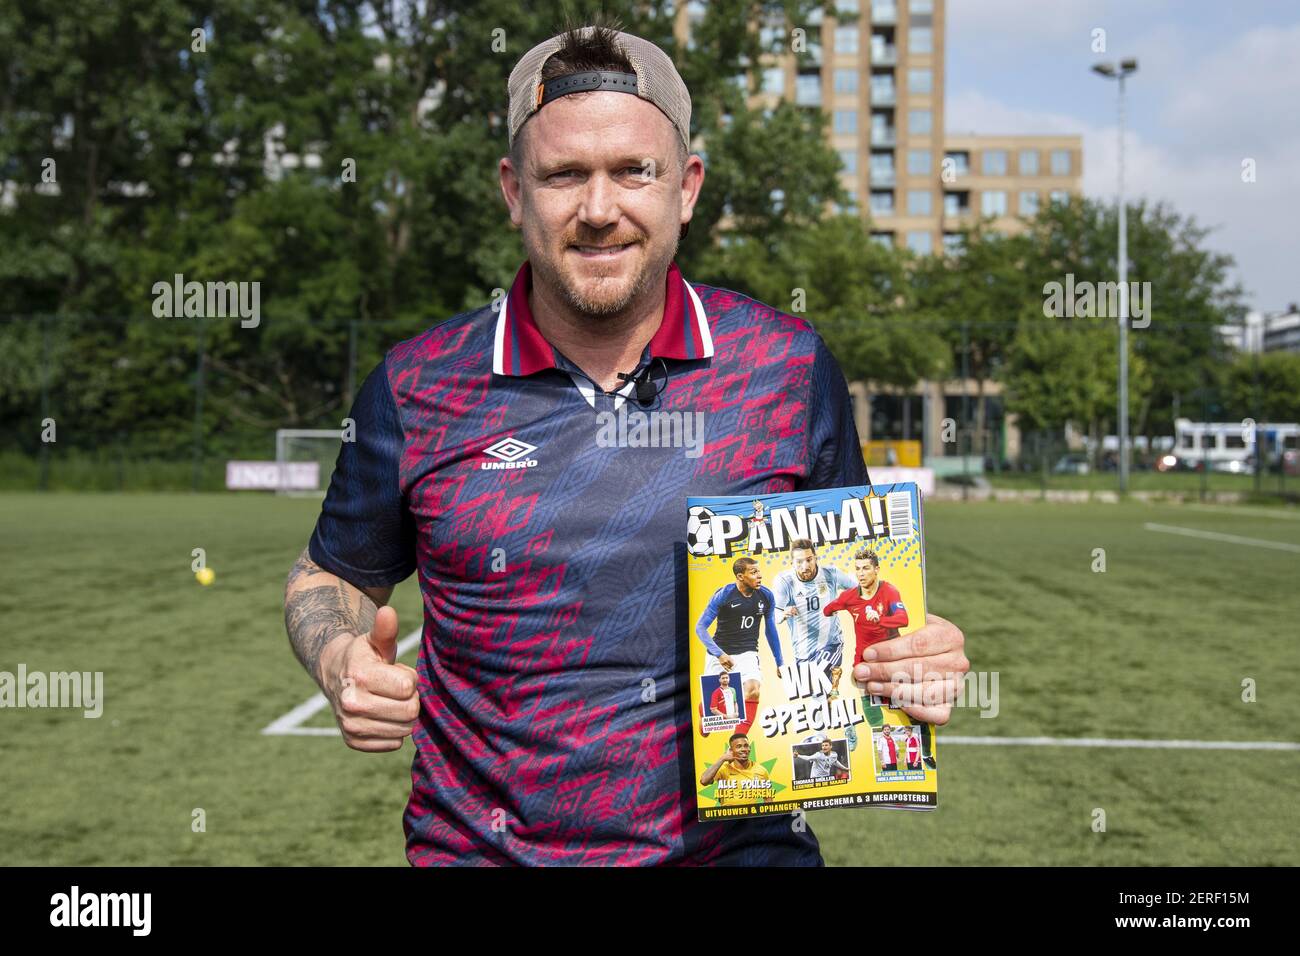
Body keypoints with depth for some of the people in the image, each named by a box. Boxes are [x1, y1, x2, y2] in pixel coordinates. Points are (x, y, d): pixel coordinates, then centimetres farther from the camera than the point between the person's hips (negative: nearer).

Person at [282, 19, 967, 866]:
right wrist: (340, 662, -12)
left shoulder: (788, 366, -4)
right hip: (479, 846, 0)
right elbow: (332, 579, 9)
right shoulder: (418, 386, -5)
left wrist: (916, 659, -13)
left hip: (743, 844, 1)